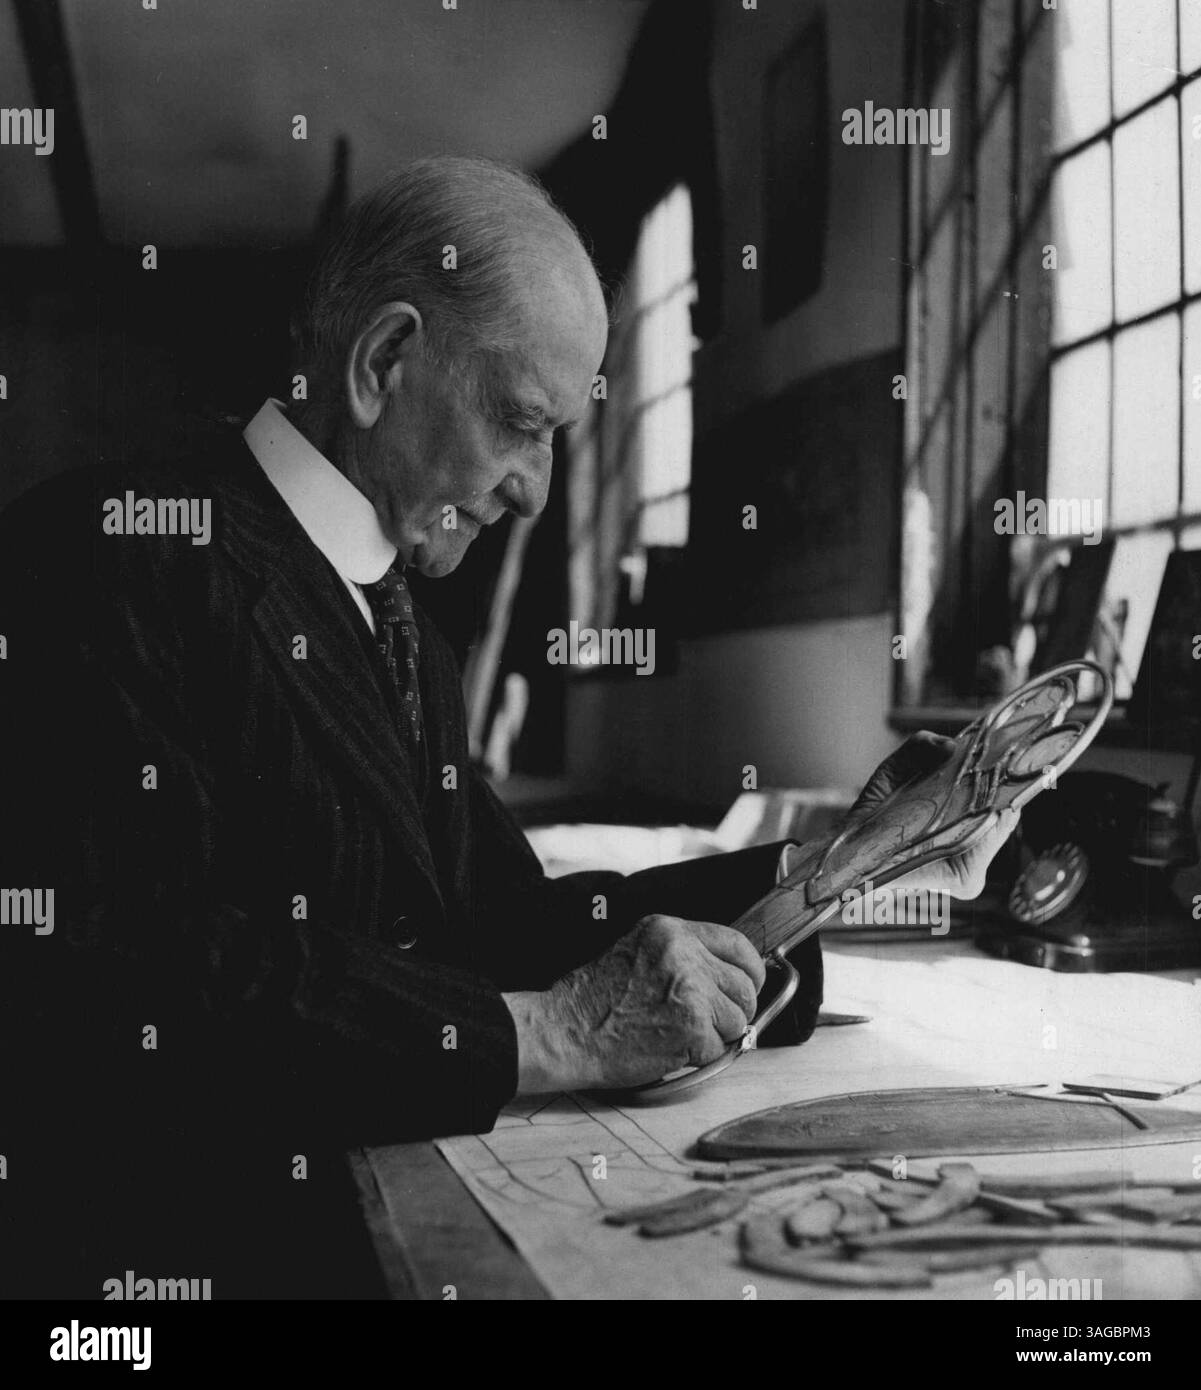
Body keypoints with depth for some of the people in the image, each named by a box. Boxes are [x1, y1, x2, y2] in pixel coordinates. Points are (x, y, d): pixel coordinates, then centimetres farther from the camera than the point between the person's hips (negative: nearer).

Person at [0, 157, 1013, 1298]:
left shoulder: (396, 624, 17)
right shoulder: (120, 547, -12)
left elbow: (502, 923, 11)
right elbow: (122, 979, -23)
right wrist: (543, 1035, -22)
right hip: (186, 1252, -7)